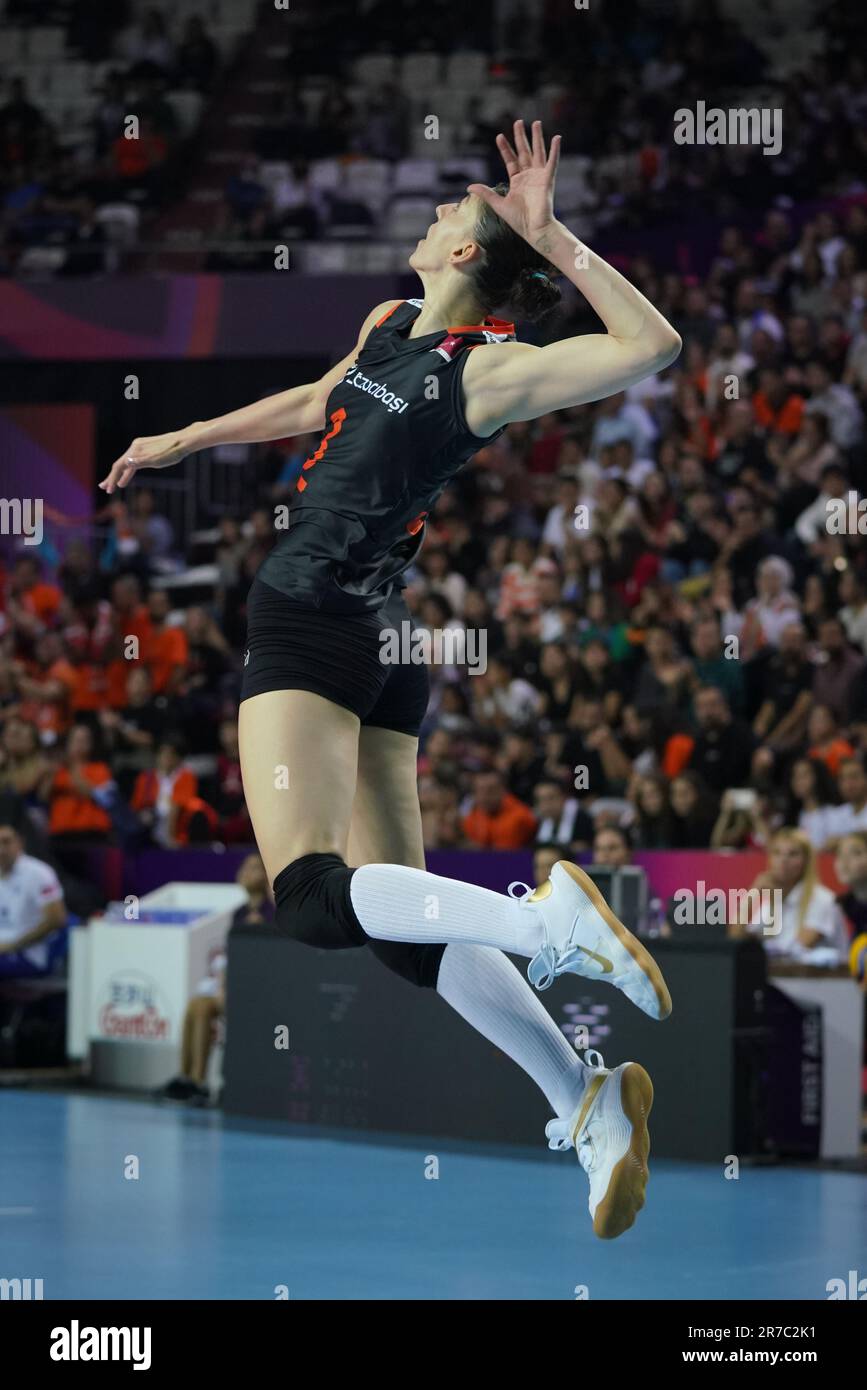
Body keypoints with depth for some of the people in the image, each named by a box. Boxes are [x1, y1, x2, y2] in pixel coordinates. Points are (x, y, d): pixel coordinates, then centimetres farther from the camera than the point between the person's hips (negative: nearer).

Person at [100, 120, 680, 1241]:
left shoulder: (490, 367, -11)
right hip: (382, 642, 9)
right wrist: (184, 441, 42)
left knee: (312, 900, -20)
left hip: (317, 628, -9)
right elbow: (321, 405, 33)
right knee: (400, 921, 6)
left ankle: (543, 915, -30)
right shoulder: (389, 327, 14)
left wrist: (549, 236, -20)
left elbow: (652, 345, -21)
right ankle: (590, 1102, 1)